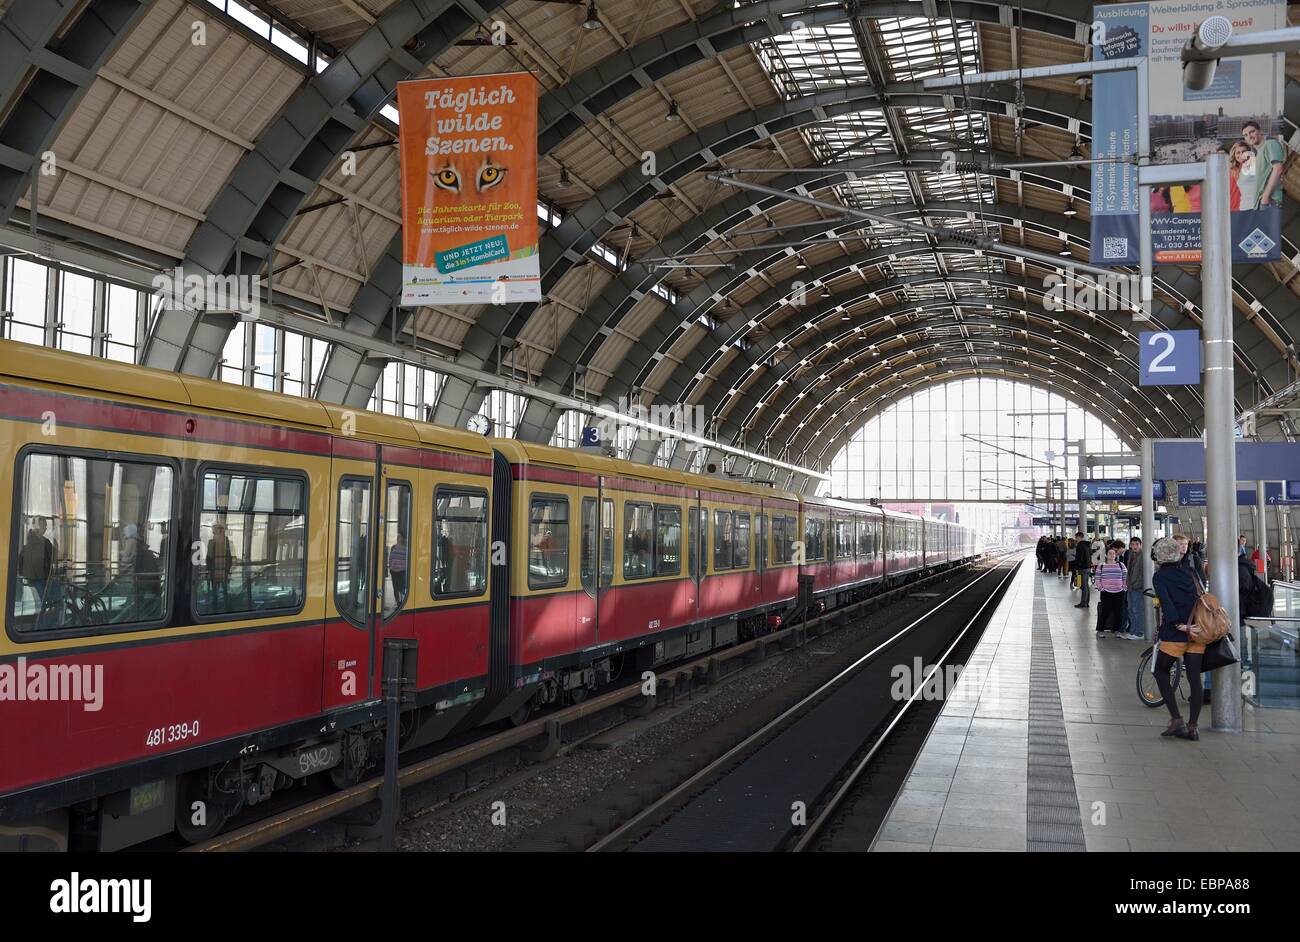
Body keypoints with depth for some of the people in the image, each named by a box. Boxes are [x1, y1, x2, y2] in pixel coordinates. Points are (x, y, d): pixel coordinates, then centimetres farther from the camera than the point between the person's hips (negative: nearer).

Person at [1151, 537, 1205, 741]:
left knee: (1161, 672, 14)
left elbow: (1166, 601, -18)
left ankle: (1176, 720, 4)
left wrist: (1178, 624, -21)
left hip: (1175, 634, -4)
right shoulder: (1188, 572, 10)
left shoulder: (1160, 576, -4)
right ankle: (1192, 726, 6)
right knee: (1195, 678, 6)